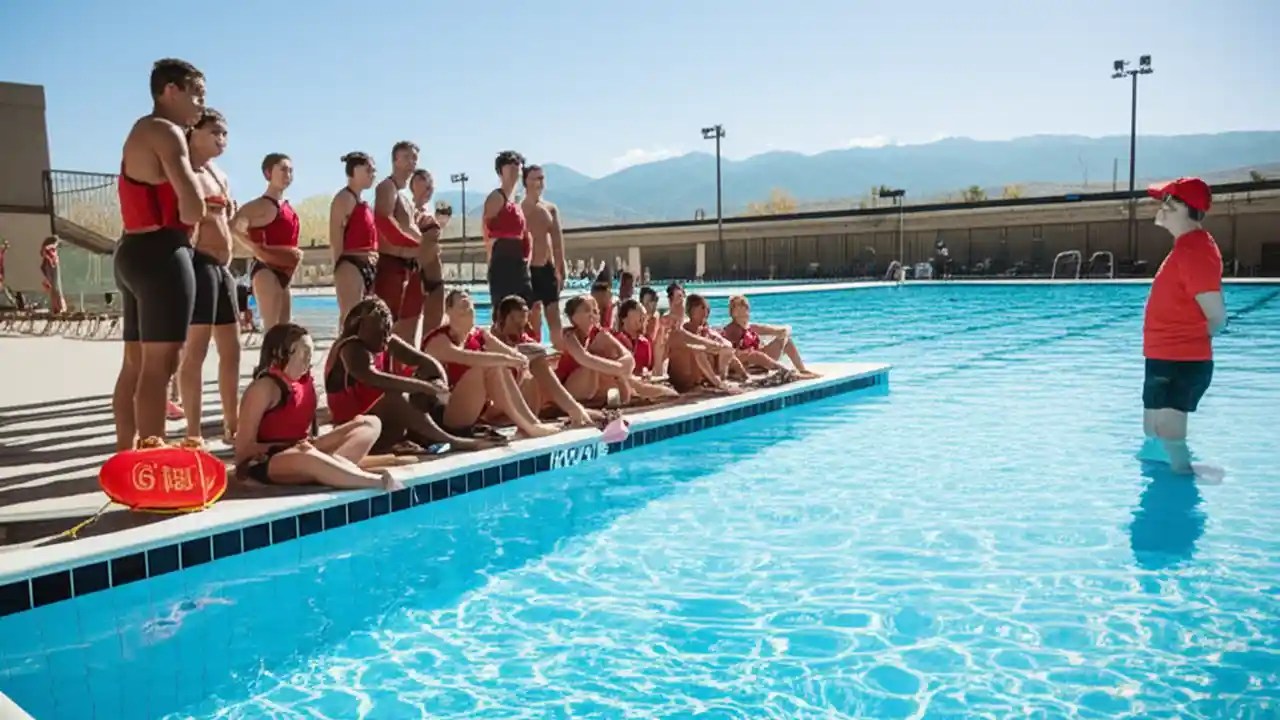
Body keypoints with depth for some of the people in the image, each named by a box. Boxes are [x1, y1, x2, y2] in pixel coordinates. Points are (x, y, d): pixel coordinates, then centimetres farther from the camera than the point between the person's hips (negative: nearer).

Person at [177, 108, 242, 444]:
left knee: (231, 350, 11)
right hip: (199, 264, -9)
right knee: (195, 351, -8)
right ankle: (193, 433, -4)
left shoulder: (220, 175, 20)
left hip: (223, 267, 9)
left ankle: (231, 425, 19)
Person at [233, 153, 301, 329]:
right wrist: (257, 249, -22)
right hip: (266, 270, -10)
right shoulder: (263, 205, -8)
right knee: (272, 329, -14)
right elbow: (233, 226, -21)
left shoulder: (287, 208, 18)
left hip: (284, 273, 10)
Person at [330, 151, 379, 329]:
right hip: (351, 265, -9)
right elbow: (335, 236, -12)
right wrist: (338, 266, -16)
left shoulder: (363, 201, 21)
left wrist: (374, 263, 16)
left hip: (369, 266, 9)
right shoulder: (344, 198, -5)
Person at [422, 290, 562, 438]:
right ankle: (528, 425, -26)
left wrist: (520, 359, -24)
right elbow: (467, 358, -34)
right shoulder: (438, 340, -14)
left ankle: (530, 422, -17)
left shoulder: (479, 335, 8)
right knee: (490, 366, -26)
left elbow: (512, 353, -1)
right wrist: (504, 359, -35)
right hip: (444, 415, -8)